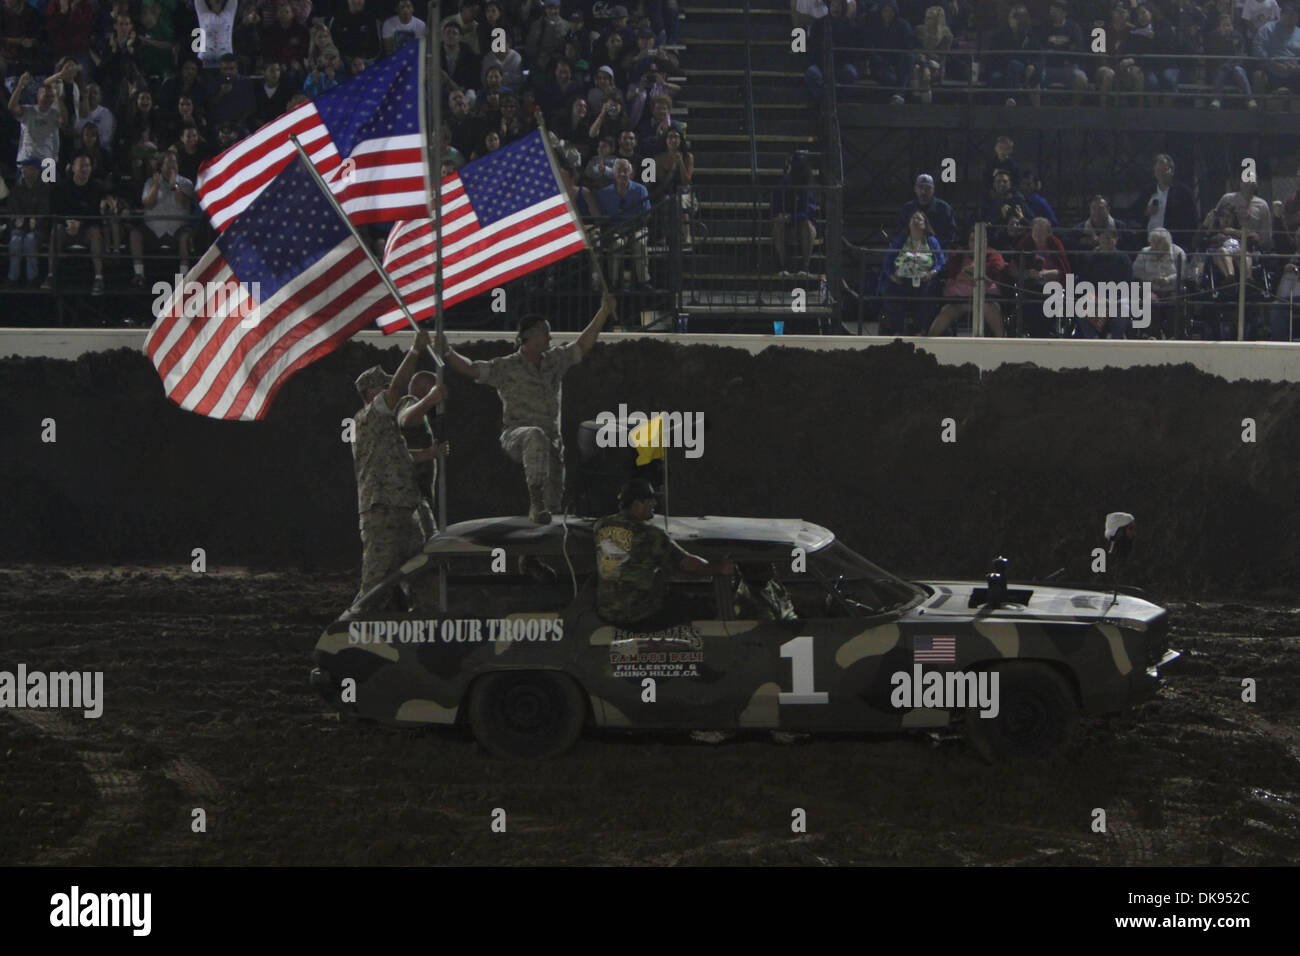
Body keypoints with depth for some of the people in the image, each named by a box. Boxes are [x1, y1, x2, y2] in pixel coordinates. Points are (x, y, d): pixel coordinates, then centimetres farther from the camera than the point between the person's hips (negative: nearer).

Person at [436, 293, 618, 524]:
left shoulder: (554, 361, 13)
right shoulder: (507, 367, -2)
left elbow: (582, 345, 20)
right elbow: (472, 369, -10)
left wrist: (603, 313, 17)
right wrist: (448, 353, -26)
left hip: (551, 440, 6)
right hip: (516, 435, -6)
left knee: (554, 496, 1)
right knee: (536, 436, -40)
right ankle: (535, 501, -45)